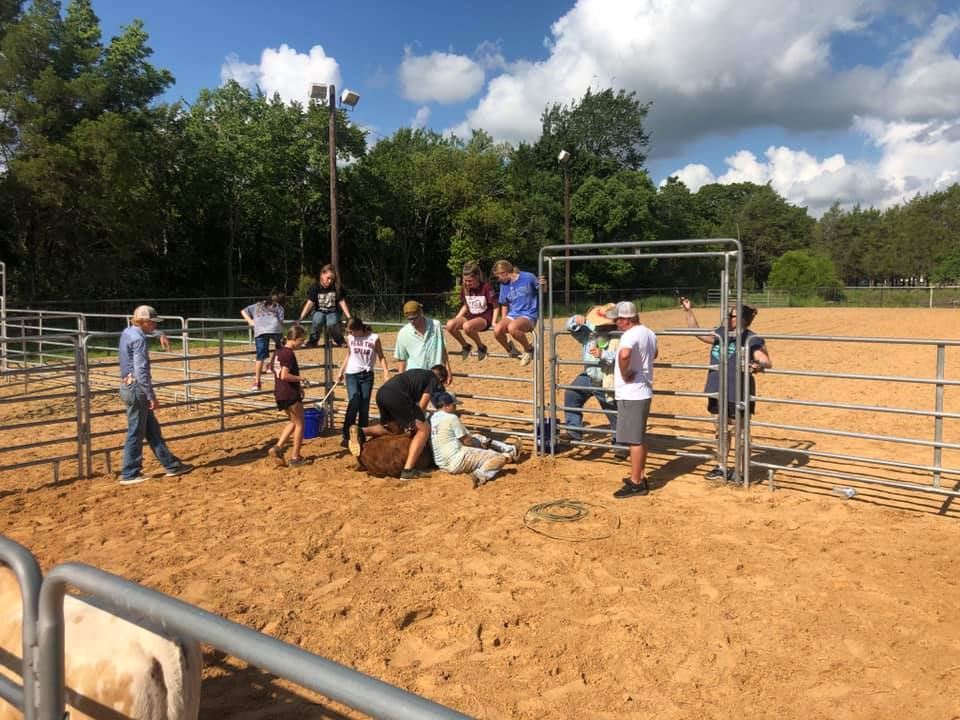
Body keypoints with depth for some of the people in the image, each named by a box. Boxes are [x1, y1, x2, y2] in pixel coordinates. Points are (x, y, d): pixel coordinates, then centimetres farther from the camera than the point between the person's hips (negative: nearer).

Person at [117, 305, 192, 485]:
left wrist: (160, 334, 39)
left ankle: (171, 465, 20)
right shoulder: (138, 339, -18)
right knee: (136, 432, -1)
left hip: (128, 386, 10)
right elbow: (141, 371, -23)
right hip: (136, 388, -10)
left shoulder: (128, 332, 10)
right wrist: (151, 396, -21)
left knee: (152, 429, 13)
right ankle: (129, 474, 8)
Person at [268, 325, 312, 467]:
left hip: (279, 394, 9)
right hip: (290, 394, -9)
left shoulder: (278, 352, 11)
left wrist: (297, 385, 15)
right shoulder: (289, 354, -18)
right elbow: (284, 375, -26)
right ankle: (295, 457, 10)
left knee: (293, 422, 22)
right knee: (300, 424, 6)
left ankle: (278, 447, 9)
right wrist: (300, 378, -11)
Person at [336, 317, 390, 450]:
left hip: (367, 375, -1)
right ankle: (346, 436, -9)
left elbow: (381, 357, -1)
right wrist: (341, 372, 16)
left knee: (364, 406, 2)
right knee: (353, 403, -14)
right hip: (351, 374, 1)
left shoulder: (374, 338, -9)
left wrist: (386, 374, -9)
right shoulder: (350, 338, 0)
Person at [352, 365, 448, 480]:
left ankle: (360, 432, 5)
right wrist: (414, 423, 19)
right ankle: (407, 470, -9)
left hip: (381, 393, 8)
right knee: (424, 430, 1)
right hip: (396, 395, -8)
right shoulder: (434, 379, 14)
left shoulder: (418, 372, 35)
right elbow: (422, 405, 7)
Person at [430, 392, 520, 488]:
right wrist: (481, 444, 11)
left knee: (477, 437, 25)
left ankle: (510, 449, 28)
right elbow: (466, 441, -7)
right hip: (456, 462, -10)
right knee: (501, 458, -11)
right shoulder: (451, 417, -13)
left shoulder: (431, 418, 10)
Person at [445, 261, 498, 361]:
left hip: (485, 317, -6)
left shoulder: (486, 287, -12)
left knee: (467, 326, -39)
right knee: (450, 325, -24)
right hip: (471, 316, 6)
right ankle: (465, 346, 3)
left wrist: (493, 322, -17)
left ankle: (481, 347, -9)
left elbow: (496, 306, -6)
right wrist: (456, 320, 8)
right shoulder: (465, 288, 4)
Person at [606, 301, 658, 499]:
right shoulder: (649, 333, 11)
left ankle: (635, 484, 3)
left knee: (634, 439, -3)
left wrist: (624, 374, -24)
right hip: (643, 391, 10)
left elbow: (624, 354, -41)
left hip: (631, 394, -10)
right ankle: (640, 477, 27)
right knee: (640, 438, 18)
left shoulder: (630, 334, -20)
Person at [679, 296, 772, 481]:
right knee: (722, 431, 17)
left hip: (739, 394, -6)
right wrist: (688, 311, 6)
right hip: (719, 392, 6)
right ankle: (720, 467, 29)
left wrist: (759, 365, -39)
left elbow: (767, 362, -16)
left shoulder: (752, 340, -11)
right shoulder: (720, 334, 5)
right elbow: (697, 332, 13)